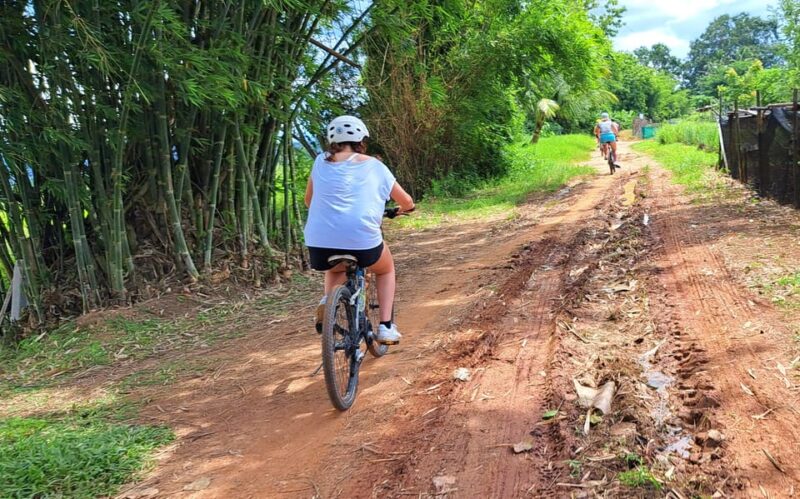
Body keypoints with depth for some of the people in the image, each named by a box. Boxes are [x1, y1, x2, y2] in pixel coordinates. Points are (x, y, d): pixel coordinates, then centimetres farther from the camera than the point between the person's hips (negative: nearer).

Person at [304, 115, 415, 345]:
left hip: (320, 243, 2)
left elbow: (308, 200, 25)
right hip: (363, 240, -2)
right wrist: (402, 209, 43)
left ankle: (327, 300, 8)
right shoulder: (375, 166, 11)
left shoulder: (322, 162, 14)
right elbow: (407, 202, 20)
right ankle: (386, 326, 19)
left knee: (336, 268, 37)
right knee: (386, 269, 31)